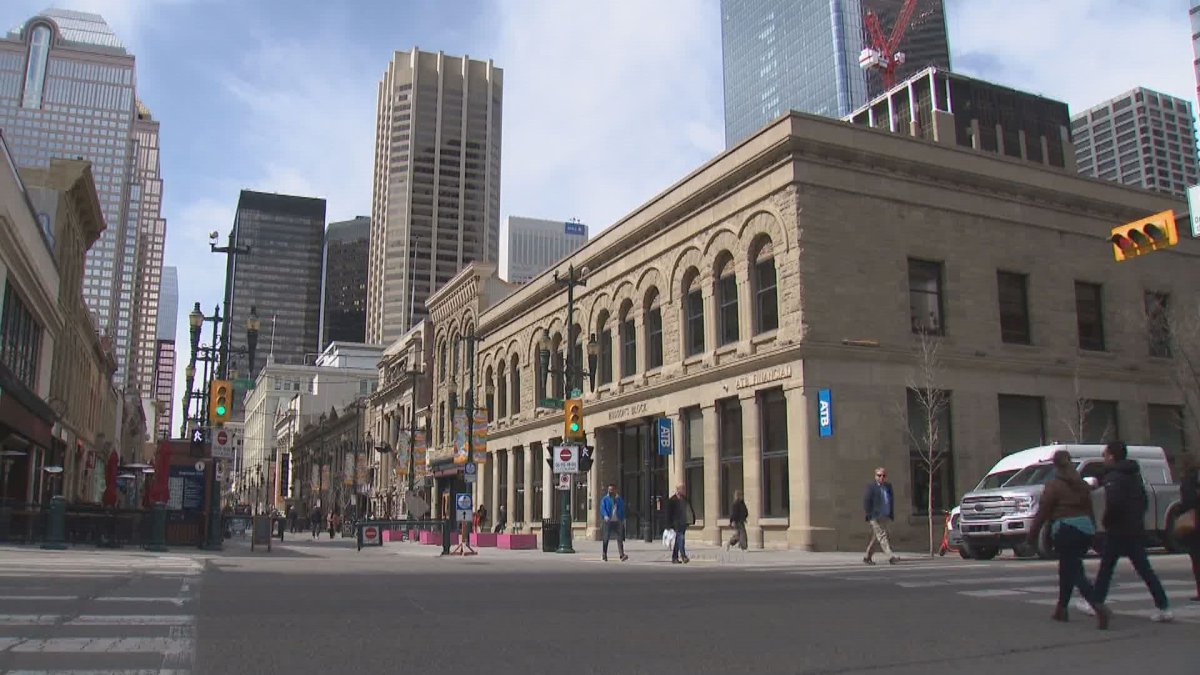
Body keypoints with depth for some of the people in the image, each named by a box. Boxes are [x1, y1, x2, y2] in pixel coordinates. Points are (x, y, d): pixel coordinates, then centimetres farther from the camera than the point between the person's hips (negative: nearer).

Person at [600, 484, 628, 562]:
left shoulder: (620, 499, 14)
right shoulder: (605, 499, 4)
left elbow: (622, 510, 19)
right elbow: (602, 508, -8)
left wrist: (622, 520, 14)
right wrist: (605, 516, -26)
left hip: (618, 521, 2)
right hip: (608, 521, -2)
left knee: (620, 538, -7)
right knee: (606, 538, 2)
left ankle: (622, 555, -13)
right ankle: (604, 553, 18)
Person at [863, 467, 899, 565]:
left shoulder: (888, 486, 14)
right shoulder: (871, 486, -6)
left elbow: (892, 501, 19)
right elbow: (866, 501, -9)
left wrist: (892, 515, 12)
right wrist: (870, 514, -13)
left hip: (885, 517, 7)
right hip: (875, 517, -7)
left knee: (875, 538, 11)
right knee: (882, 536, -14)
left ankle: (867, 557, 19)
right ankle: (891, 557, -21)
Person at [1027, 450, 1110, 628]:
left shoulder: (1053, 486, -7)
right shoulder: (1082, 485, 13)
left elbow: (1042, 512, -8)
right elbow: (1089, 509, 15)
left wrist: (1032, 534, -1)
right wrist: (1092, 529, 22)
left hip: (1066, 529, -7)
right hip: (1085, 528, 7)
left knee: (1074, 572, -7)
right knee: (1068, 568, 19)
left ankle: (1099, 607, -26)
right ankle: (1061, 609, 25)